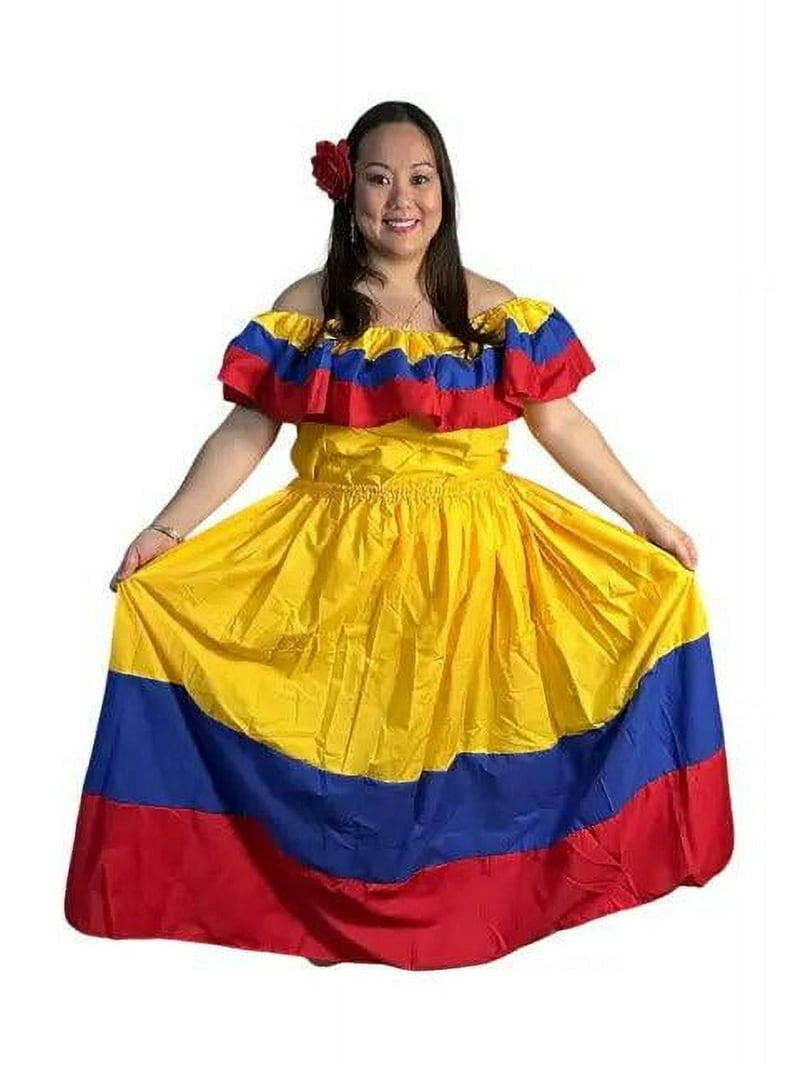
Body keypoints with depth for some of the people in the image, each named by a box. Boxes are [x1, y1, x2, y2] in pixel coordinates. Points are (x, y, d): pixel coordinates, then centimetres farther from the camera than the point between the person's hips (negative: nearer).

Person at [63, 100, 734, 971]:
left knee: (462, 727, 3)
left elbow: (560, 422, 5)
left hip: (474, 560, 1)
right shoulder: (305, 309, 0)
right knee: (339, 732, 4)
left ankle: (473, 903, 25)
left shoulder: (496, 311, 1)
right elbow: (247, 431, -2)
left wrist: (648, 519, 3)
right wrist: (167, 530, -10)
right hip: (337, 560, 0)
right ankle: (337, 909, 25)